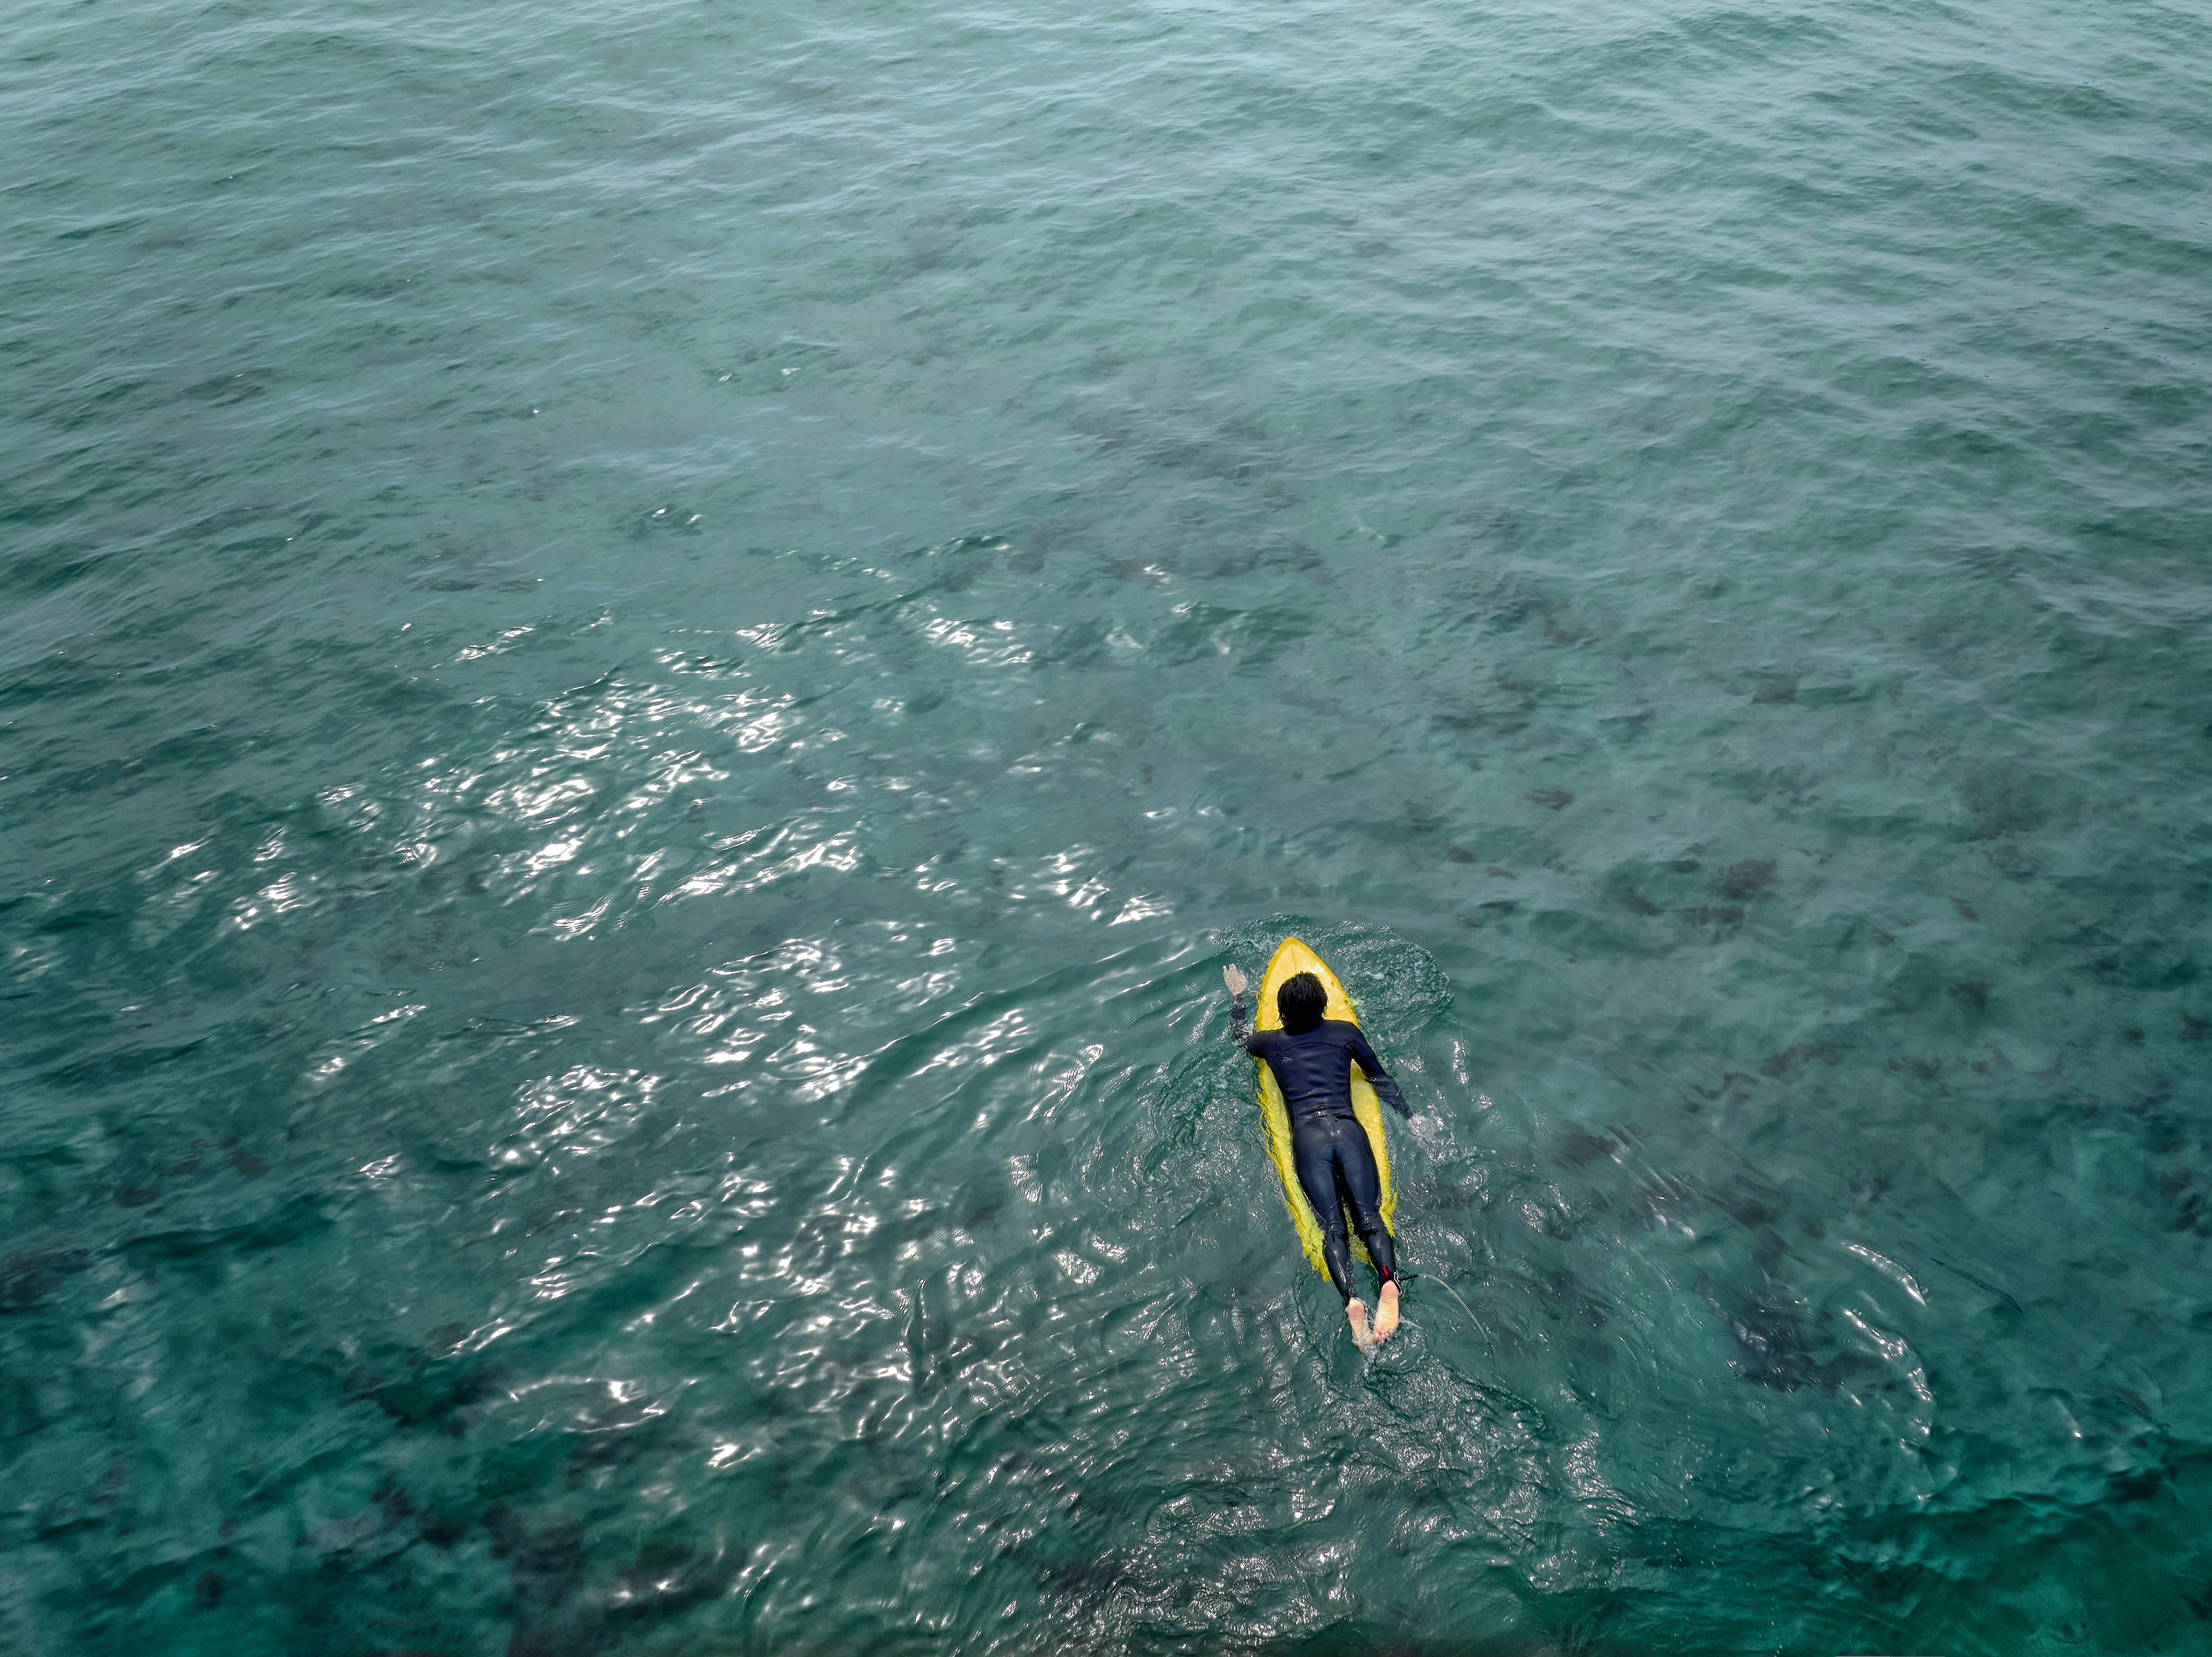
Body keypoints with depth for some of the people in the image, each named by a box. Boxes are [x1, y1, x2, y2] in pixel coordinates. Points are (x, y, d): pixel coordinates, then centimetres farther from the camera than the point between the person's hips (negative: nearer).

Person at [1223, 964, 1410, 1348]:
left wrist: (1237, 994, 54)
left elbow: (1238, 1036, 39)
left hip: (1307, 1136, 0)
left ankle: (1351, 1299, -37)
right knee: (1369, 1216, -10)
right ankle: (1389, 1284, -40)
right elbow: (1382, 1080, 23)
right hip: (1349, 1129, 1)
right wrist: (1409, 1117, 35)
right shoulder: (1346, 1032, 15)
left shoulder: (1272, 1043, 16)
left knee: (1332, 1225, -12)